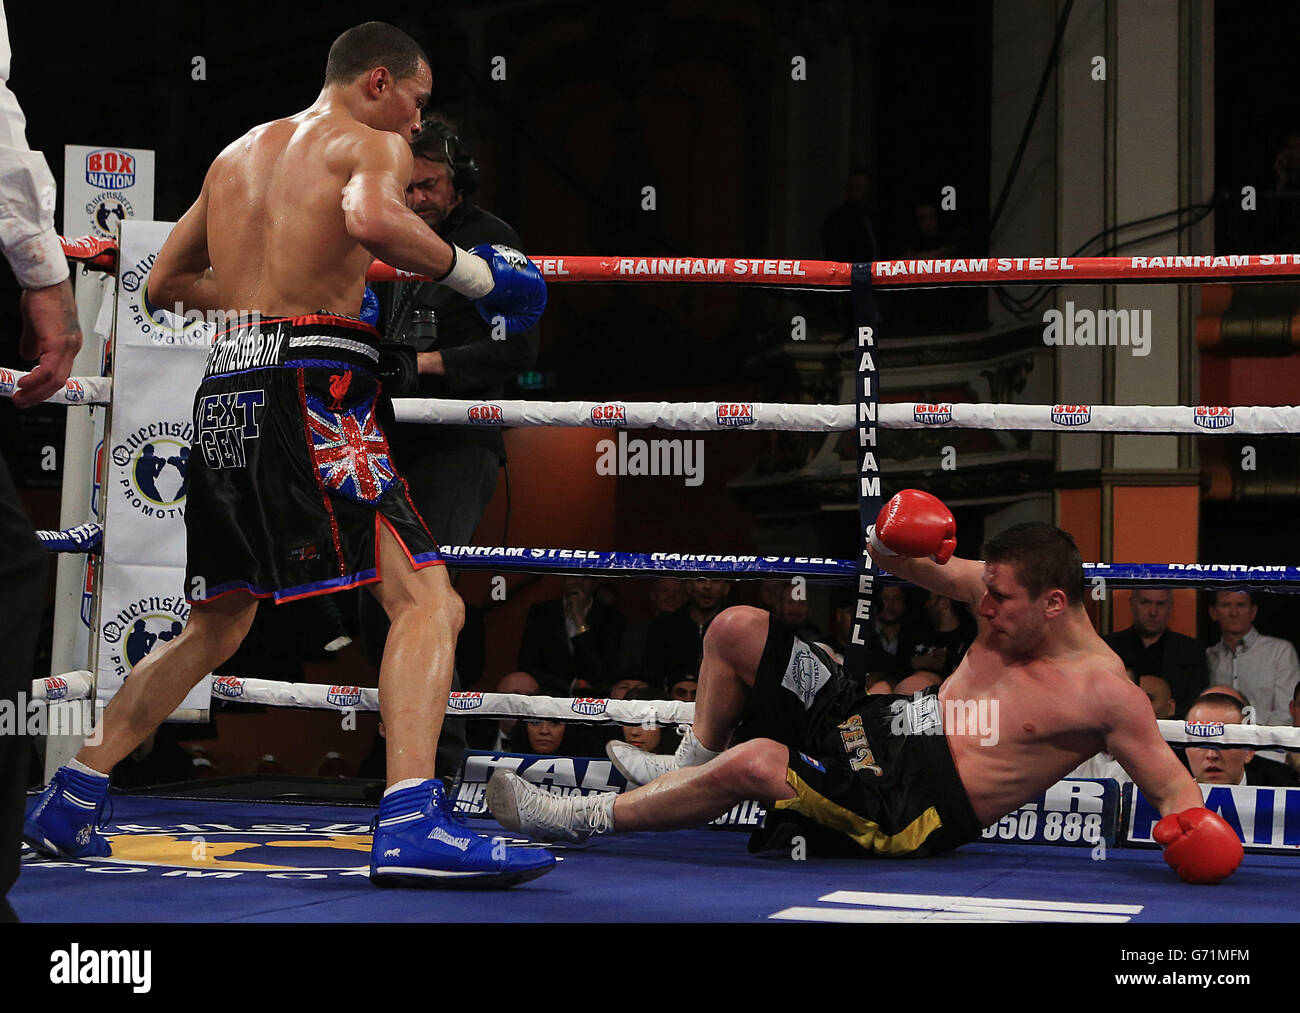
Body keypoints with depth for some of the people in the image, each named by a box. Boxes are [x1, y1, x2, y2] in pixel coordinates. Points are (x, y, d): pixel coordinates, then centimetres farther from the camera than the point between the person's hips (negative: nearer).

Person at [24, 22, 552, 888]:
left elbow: (164, 284, 31)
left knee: (215, 626, 23)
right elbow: (370, 219, -22)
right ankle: (411, 826, -30)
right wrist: (477, 274, -11)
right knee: (426, 599, -12)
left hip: (224, 389, 8)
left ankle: (70, 802, 24)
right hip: (310, 389, -8)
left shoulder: (238, 154, 25)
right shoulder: (372, 143, 3)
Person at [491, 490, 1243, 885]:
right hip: (884, 729, 8)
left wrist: (1194, 829, -31)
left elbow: (1170, 781, -9)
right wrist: (898, 542, -10)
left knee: (757, 762, -33)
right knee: (737, 629, 1)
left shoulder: (1105, 692, -12)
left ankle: (579, 820, -20)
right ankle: (685, 779, 13)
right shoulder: (1015, 599, 7)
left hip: (918, 806, -8)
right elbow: (899, 558, 14)